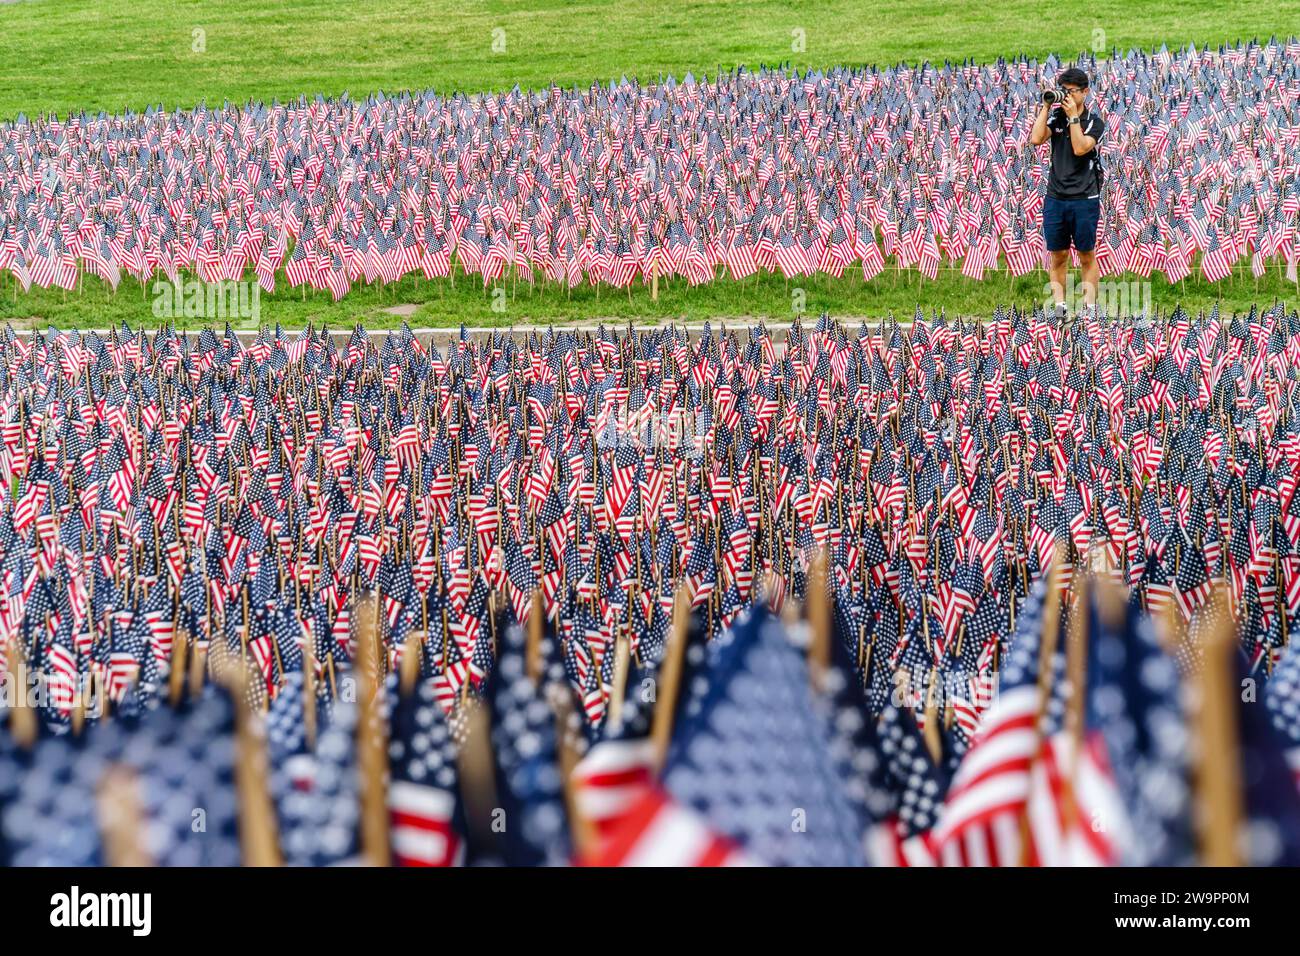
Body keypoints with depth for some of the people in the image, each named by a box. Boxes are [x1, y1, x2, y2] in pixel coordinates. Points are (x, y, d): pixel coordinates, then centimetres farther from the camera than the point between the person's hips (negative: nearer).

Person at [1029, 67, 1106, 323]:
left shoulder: (1095, 122, 0)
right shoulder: (1056, 117, 7)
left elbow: (1080, 148, -16)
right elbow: (1036, 139, -9)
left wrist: (1073, 116, -14)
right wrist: (1046, 106, -7)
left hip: (1084, 199, -3)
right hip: (1055, 198, 3)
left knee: (1086, 256, 4)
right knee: (1058, 255, 4)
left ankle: (1089, 306, 7)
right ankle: (1060, 305, 7)